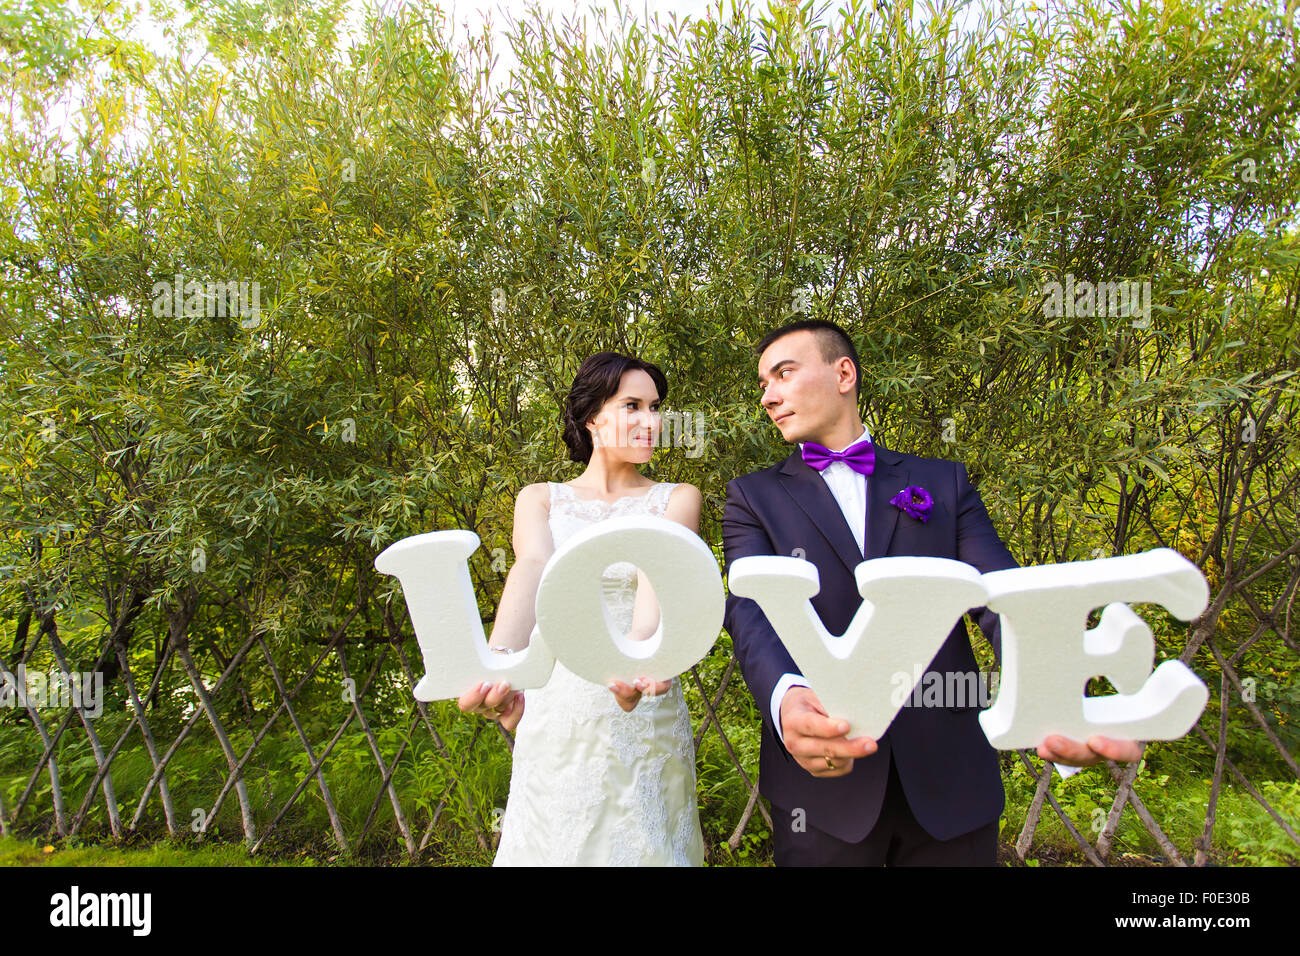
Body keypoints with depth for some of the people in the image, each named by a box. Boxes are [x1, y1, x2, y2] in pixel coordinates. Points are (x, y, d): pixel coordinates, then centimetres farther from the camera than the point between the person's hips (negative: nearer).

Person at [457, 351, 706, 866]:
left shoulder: (677, 498, -1)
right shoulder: (540, 499, 0)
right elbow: (533, 566, -21)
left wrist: (641, 644, -43)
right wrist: (498, 659, -41)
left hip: (645, 718, 0)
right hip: (555, 715, 0)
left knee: (644, 845, 14)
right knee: (555, 842, 14)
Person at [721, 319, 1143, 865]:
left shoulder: (943, 483, 6)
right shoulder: (752, 497, 3)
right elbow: (751, 611, -12)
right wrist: (786, 698, -33)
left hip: (950, 779, 2)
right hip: (824, 775, -1)